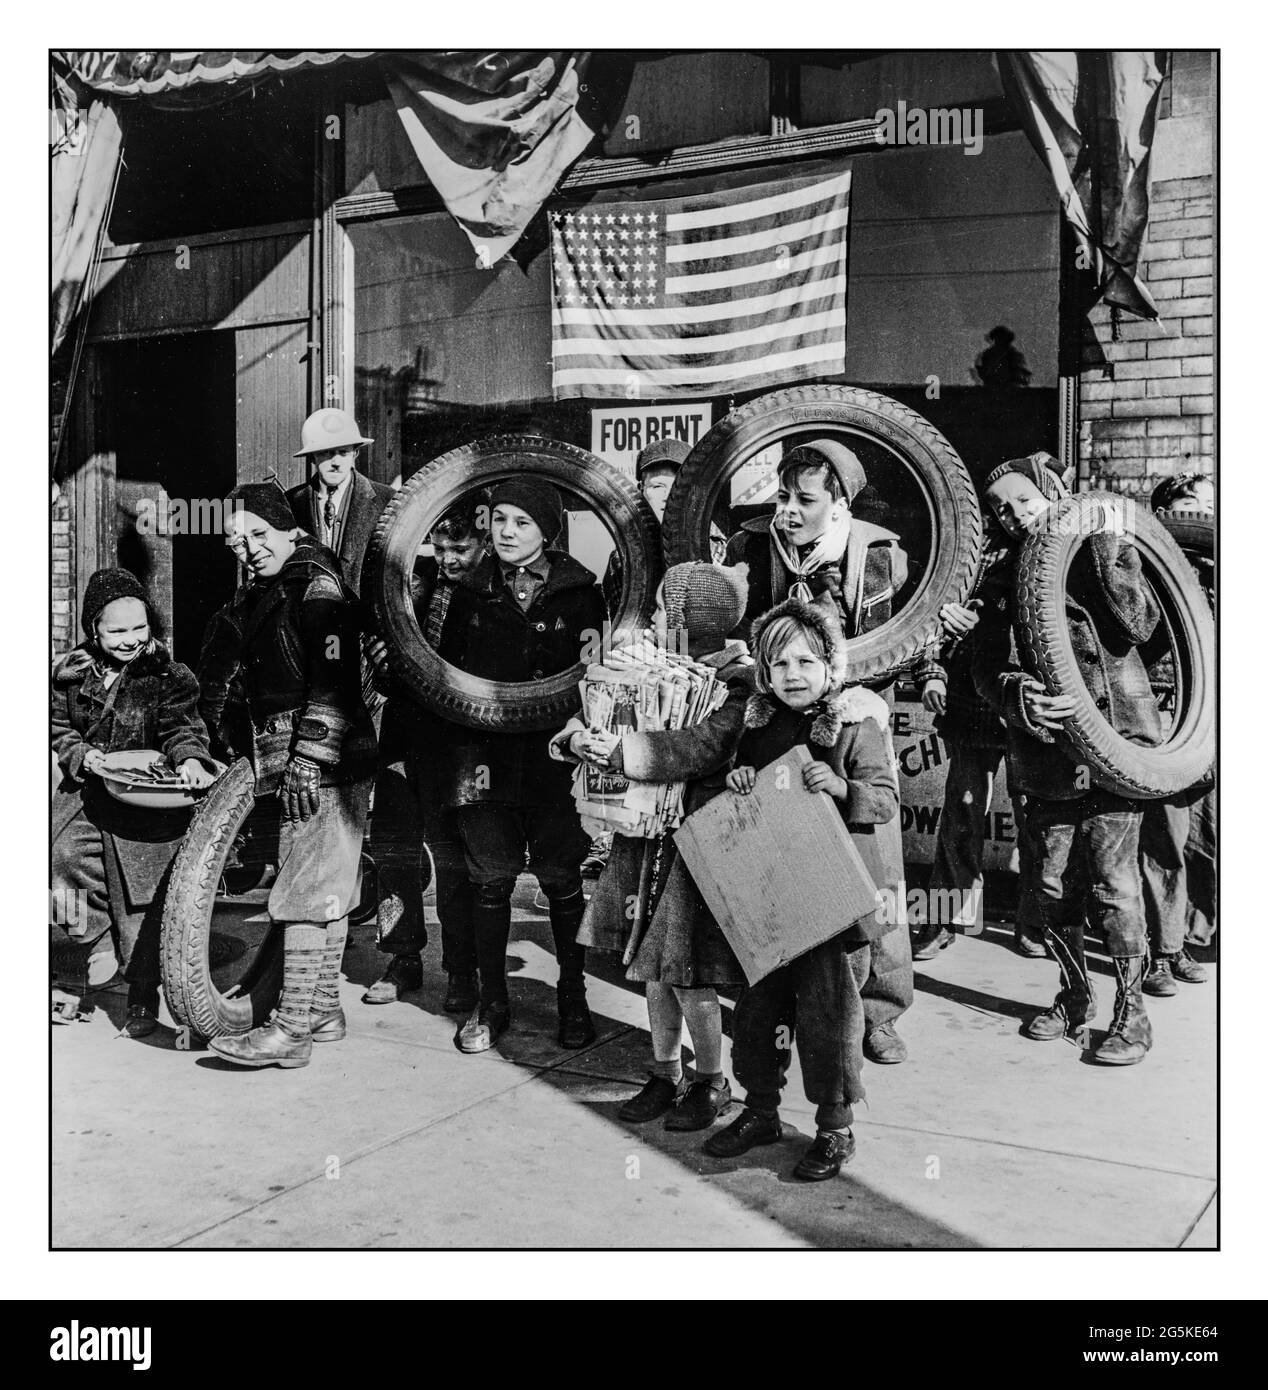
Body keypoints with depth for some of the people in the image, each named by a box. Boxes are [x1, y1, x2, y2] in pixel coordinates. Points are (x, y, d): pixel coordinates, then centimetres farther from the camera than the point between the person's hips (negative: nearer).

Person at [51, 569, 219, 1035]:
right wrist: (81, 755, -12)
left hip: (147, 802, -3)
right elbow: (59, 730, 7)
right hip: (85, 798, 4)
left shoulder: (168, 676, -8)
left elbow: (181, 725, -11)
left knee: (139, 903, 0)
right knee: (66, 872, 10)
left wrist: (189, 757, -32)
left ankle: (143, 999, 14)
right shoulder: (71, 674, 1)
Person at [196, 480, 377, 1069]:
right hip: (287, 766, 9)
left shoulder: (319, 589, -11)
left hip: (324, 767, -9)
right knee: (323, 894, 14)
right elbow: (217, 665, 32)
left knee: (306, 896, -9)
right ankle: (323, 1010, 23)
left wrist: (307, 763, -26)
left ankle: (292, 1030, -6)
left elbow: (331, 687, -21)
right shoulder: (254, 596, 16)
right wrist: (218, 723, 28)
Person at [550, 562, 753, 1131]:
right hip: (645, 833, 7)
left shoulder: (737, 681, -11)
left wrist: (624, 749, -24)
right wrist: (580, 735, -11)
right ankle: (665, 1075, 30)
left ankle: (710, 1082, 21)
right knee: (651, 967, 14)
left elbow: (702, 746, -25)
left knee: (689, 974, 0)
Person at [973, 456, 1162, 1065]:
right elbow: (986, 666, 2)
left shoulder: (1109, 549, 5)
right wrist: (1017, 697, -19)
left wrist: (1102, 552, -13)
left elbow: (1138, 626, -10)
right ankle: (1075, 996, 27)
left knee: (1112, 883, -5)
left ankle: (1131, 1010, 10)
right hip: (1045, 749, 3)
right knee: (1051, 889, 8)